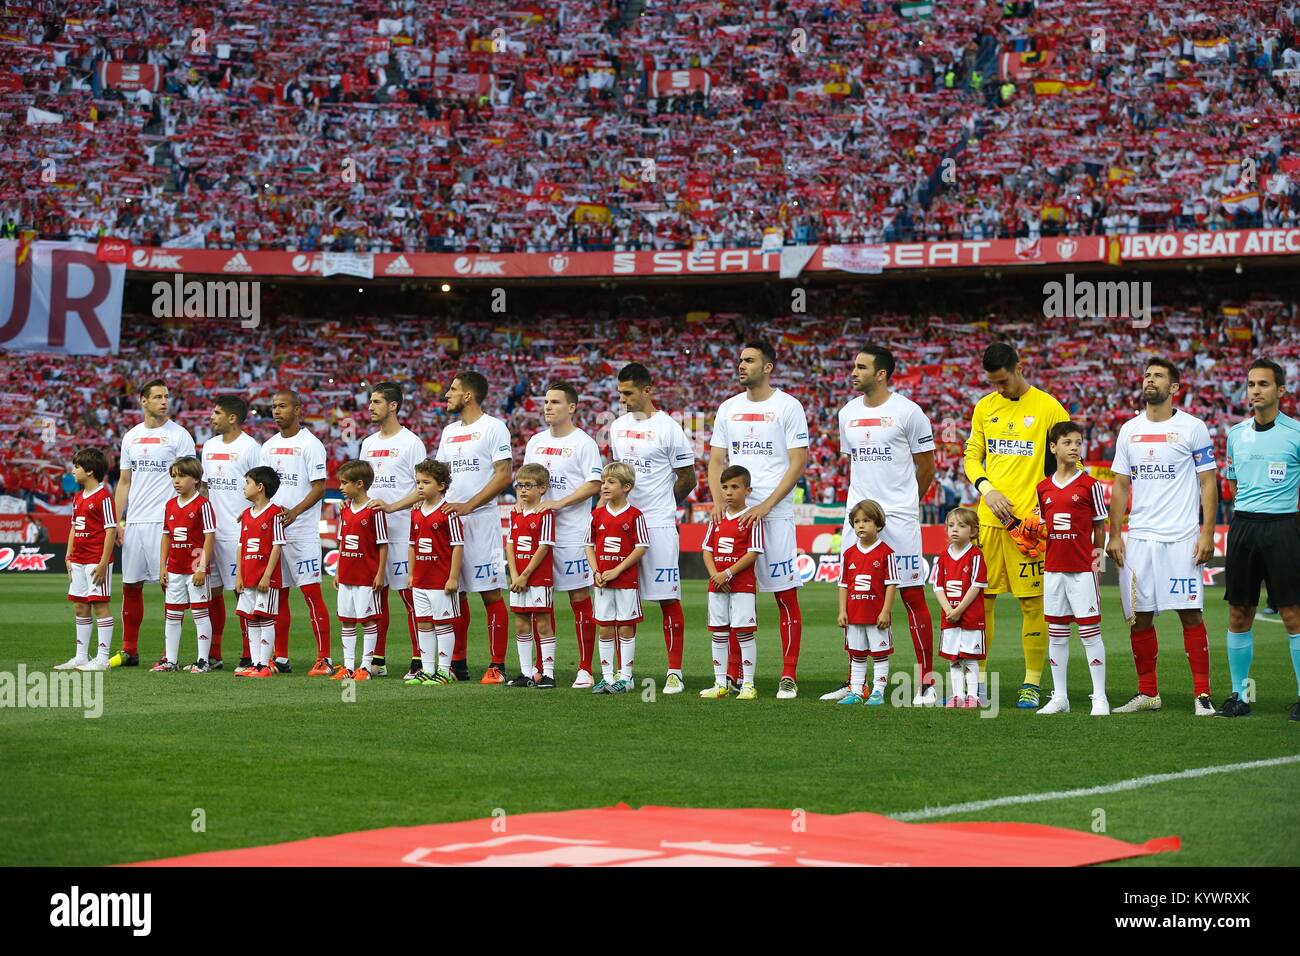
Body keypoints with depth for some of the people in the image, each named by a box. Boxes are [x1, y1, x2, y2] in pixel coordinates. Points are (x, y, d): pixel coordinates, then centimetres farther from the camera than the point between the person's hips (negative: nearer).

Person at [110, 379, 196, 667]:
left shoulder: (179, 436, -1)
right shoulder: (131, 437, 14)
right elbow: (124, 482, 17)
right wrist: (118, 520, 8)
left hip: (165, 522, -5)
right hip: (134, 522, 5)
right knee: (130, 586, 8)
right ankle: (129, 651, 16)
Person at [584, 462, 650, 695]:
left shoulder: (634, 515, -7)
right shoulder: (597, 515, 6)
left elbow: (641, 548, -9)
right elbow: (590, 546, 10)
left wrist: (617, 571, -14)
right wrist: (596, 572, -5)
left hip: (626, 580, -4)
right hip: (602, 581, 4)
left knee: (626, 629, 1)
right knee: (605, 630, 7)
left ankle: (625, 677, 7)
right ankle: (606, 677, 13)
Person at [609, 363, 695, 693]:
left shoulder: (668, 428, -8)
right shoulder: (618, 426, 11)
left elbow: (688, 480, -2)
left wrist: (658, 505, 5)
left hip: (658, 524, -6)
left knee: (668, 598, -3)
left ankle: (675, 672, 1)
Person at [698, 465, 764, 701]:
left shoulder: (751, 519, -7)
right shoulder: (717, 519, 11)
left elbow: (753, 554, -13)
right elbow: (708, 551, 10)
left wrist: (727, 574, -17)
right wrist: (715, 575, -7)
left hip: (743, 584, -6)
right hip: (717, 584, 6)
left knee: (744, 632, -5)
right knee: (718, 633, 9)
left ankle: (748, 684, 0)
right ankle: (720, 684, 16)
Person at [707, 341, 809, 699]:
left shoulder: (787, 406, -2)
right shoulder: (728, 408, 13)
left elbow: (798, 463, -6)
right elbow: (716, 460, 15)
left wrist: (766, 506, -13)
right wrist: (718, 500, -3)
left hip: (774, 512, -5)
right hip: (734, 512, 5)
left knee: (786, 595, -4)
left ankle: (789, 677, 0)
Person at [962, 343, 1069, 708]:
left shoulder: (1048, 408, -2)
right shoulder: (984, 407, 12)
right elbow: (972, 456, 17)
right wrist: (986, 489, -3)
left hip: (1029, 520, -4)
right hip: (988, 518, 4)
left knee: (1032, 602, -2)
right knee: (980, 596, 5)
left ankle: (1032, 684, 5)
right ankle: (976, 679, 14)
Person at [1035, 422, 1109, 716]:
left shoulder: (1090, 485, -1)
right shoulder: (1043, 488, 9)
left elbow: (1099, 527, 3)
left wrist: (1097, 556, -4)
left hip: (1082, 570, -4)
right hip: (1053, 569, 4)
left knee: (1090, 631, -3)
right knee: (1056, 633, 7)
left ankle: (1100, 697, 1)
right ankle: (1059, 697, 14)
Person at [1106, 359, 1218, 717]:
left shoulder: (1192, 428, 0)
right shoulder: (1129, 430, 12)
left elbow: (1208, 483, 0)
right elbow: (1121, 486, 14)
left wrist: (1207, 533, -9)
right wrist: (1114, 535, 7)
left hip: (1182, 538, -4)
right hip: (1138, 538, 4)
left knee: (1190, 614, -6)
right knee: (1139, 617, 5)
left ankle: (1202, 694, 0)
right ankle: (1147, 693, 15)